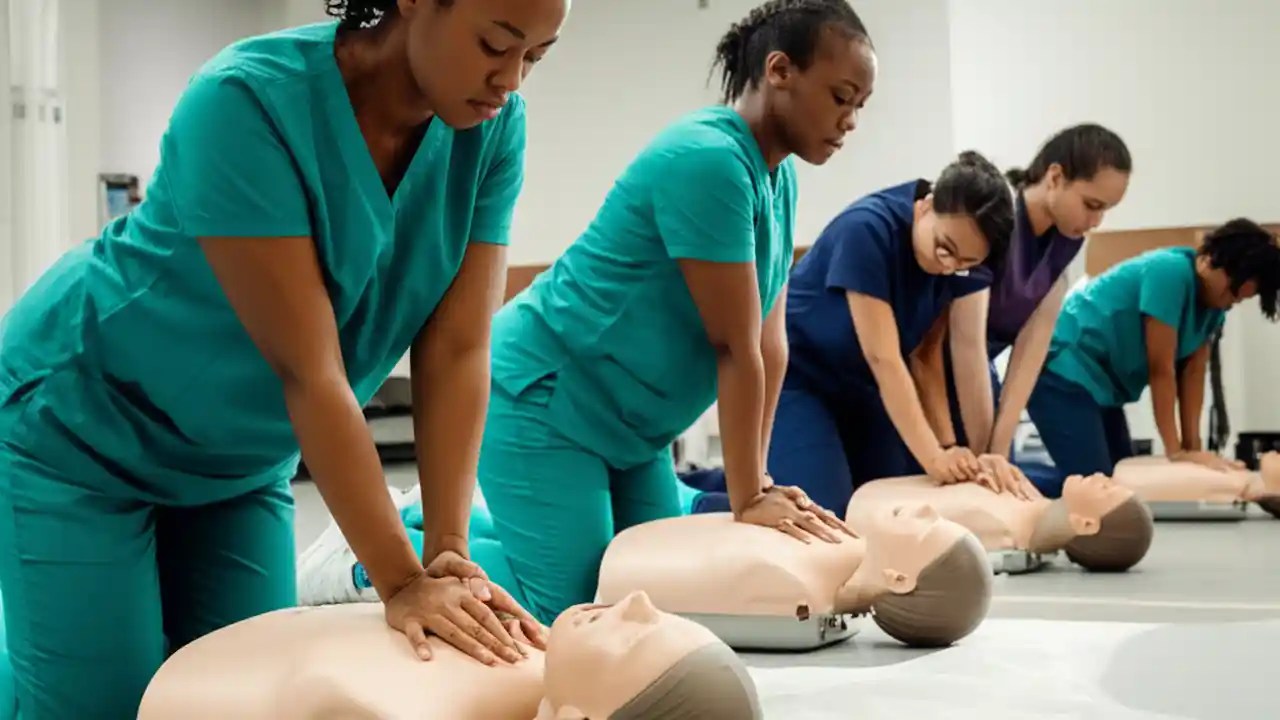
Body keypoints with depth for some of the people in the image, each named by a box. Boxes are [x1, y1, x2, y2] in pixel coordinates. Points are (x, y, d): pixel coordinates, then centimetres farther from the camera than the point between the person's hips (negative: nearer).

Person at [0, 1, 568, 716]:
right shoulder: (248, 101, -31)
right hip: (79, 433, -5)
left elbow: (459, 350, -16)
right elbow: (307, 368, -33)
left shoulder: (492, 127, -14)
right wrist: (401, 581, -31)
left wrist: (450, 552, -24)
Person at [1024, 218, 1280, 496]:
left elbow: (1193, 372, 4)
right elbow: (1161, 370, -20)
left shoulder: (1212, 301, 6)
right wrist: (1175, 451, -16)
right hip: (1063, 371, -10)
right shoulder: (1170, 272, -22)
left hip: (1099, 381, 10)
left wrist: (1193, 447, -3)